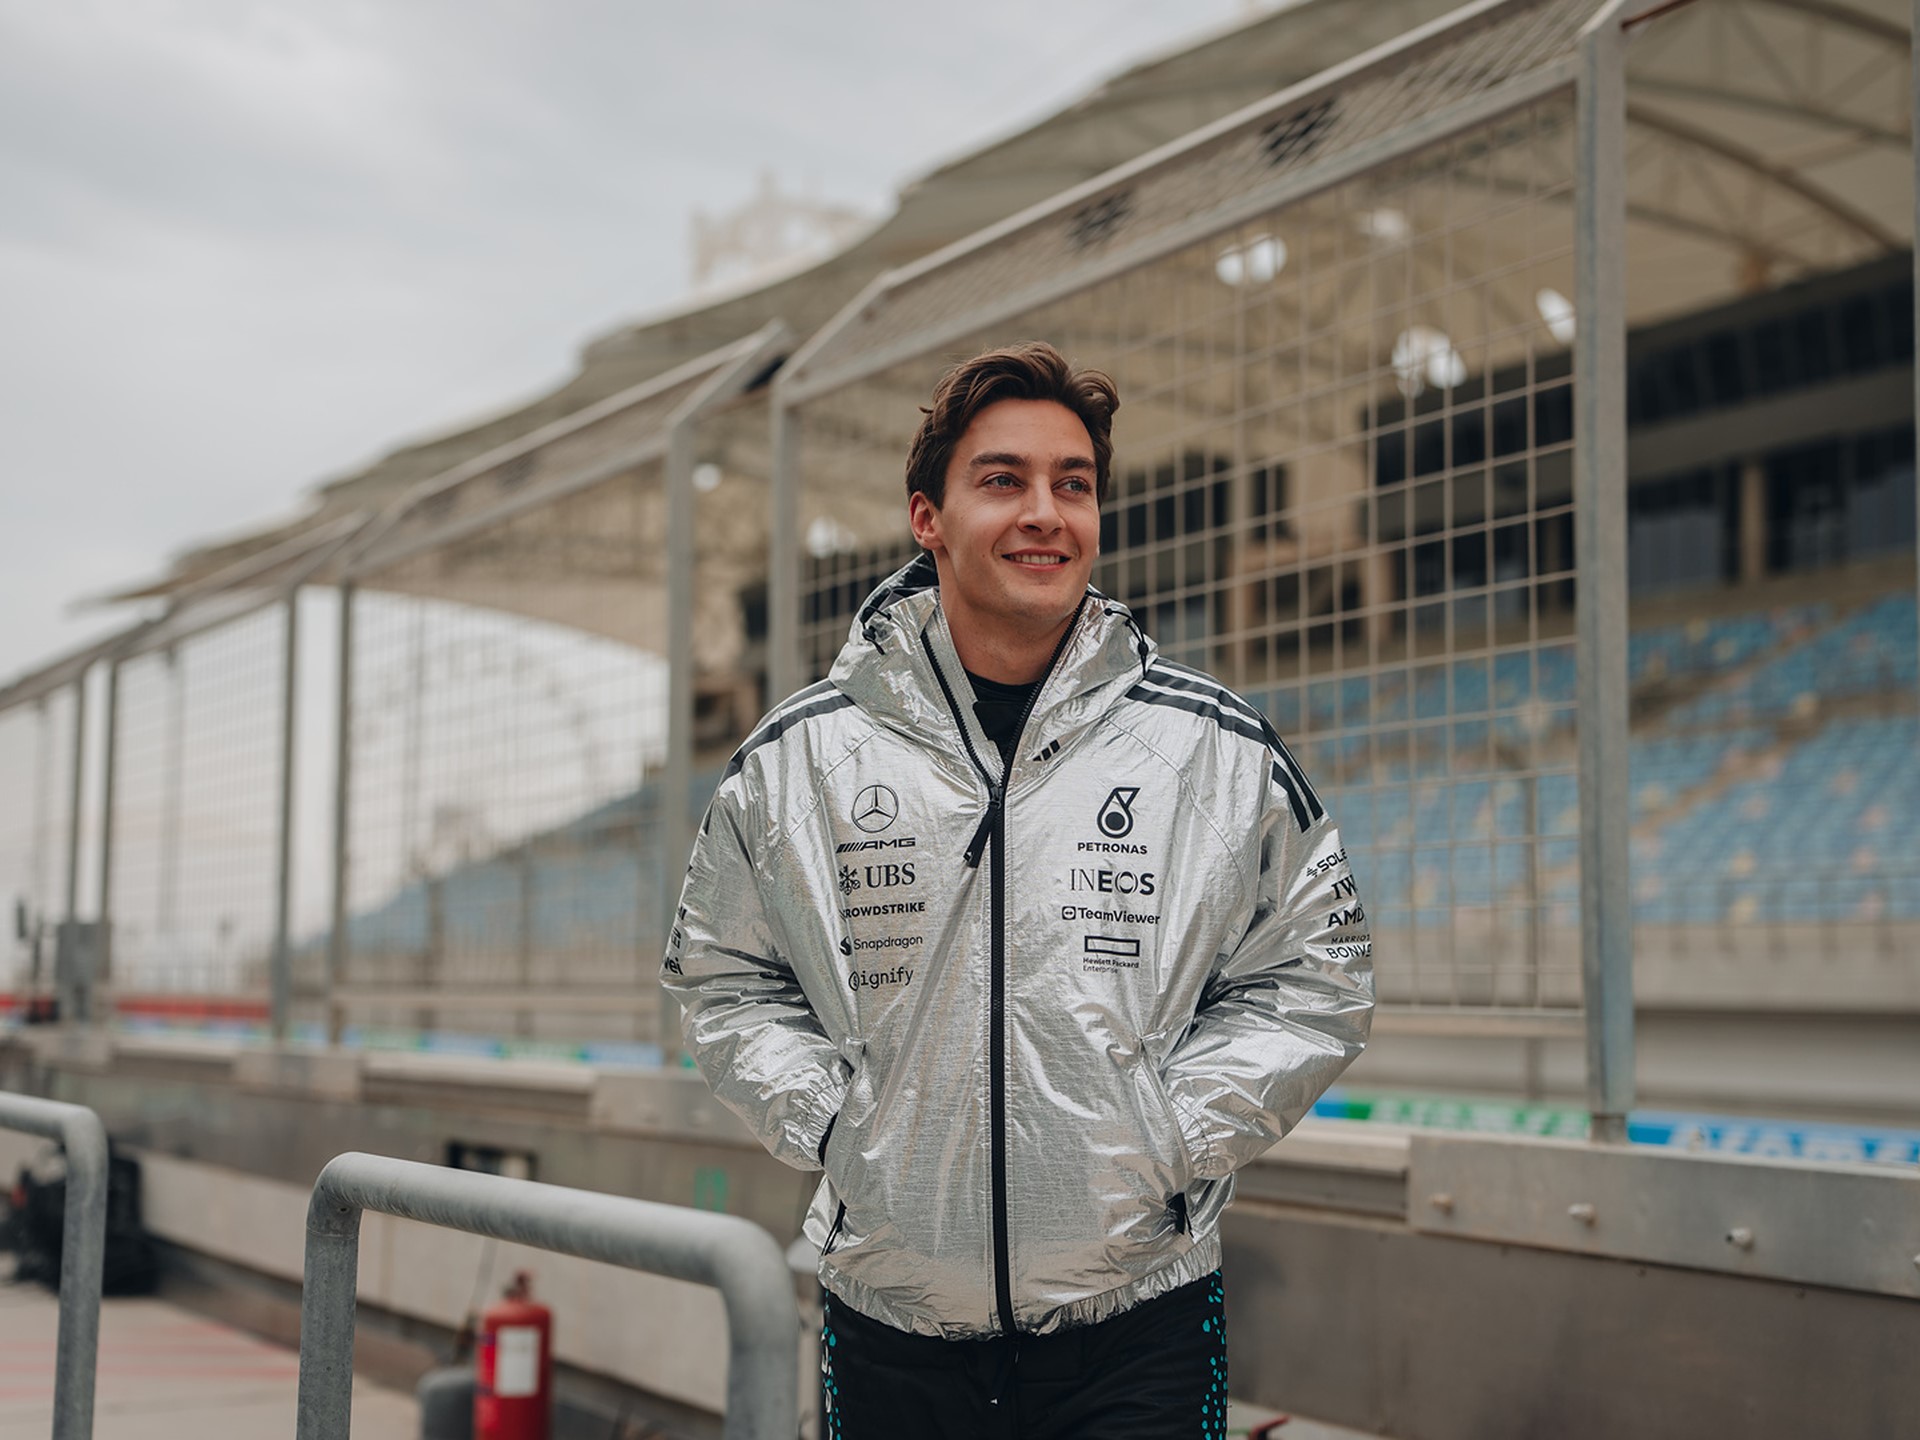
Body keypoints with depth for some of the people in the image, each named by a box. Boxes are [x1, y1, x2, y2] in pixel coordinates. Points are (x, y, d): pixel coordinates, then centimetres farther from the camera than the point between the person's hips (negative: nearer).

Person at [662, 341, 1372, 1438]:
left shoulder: (1223, 752, -1)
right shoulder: (795, 761, 0)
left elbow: (1315, 978, 5)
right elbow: (724, 974, 12)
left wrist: (1172, 1140, -5)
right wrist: (828, 1125, -2)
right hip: (892, 1324, 1)